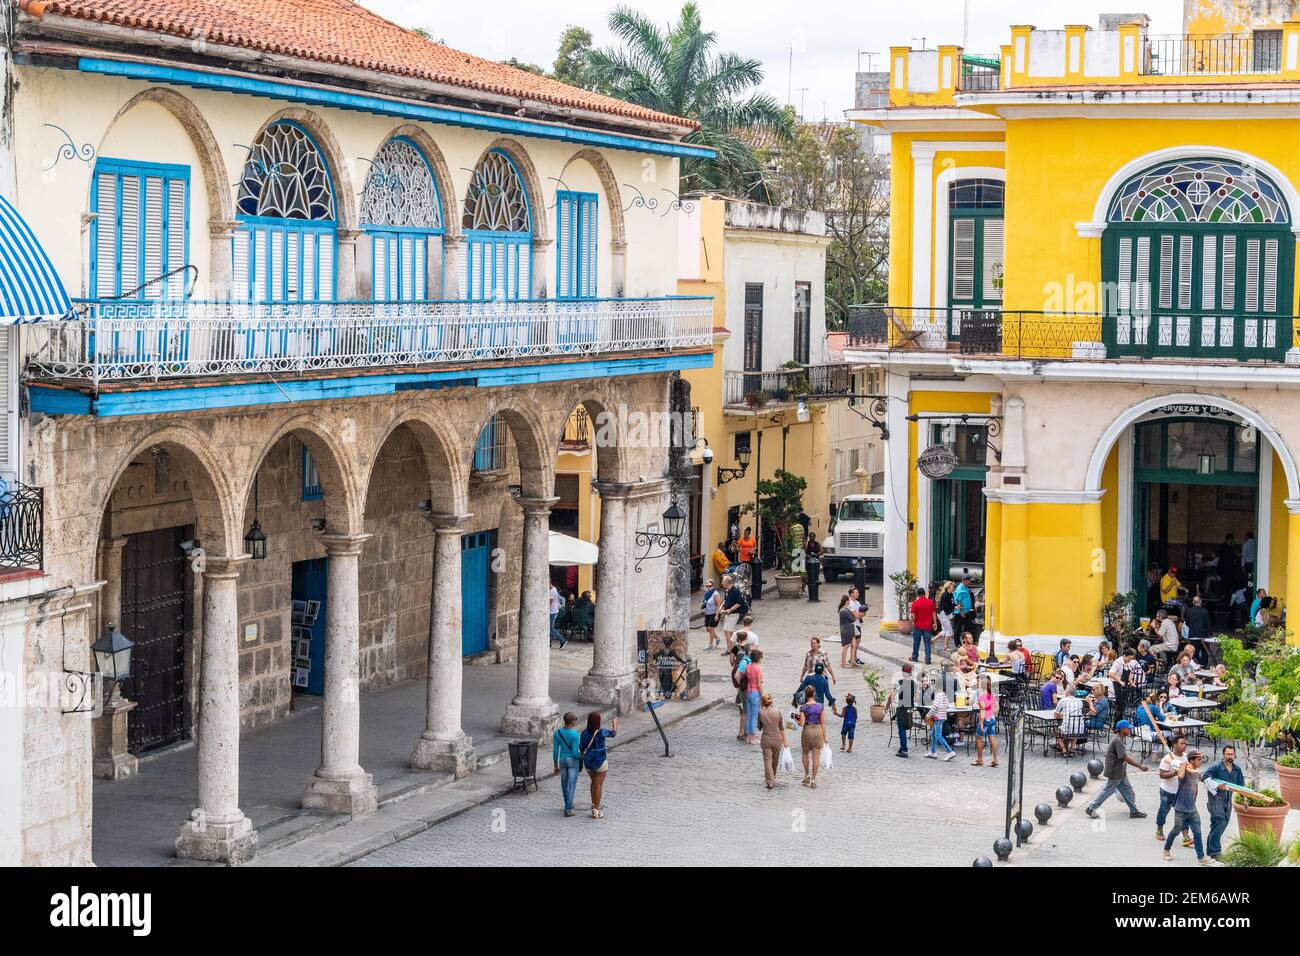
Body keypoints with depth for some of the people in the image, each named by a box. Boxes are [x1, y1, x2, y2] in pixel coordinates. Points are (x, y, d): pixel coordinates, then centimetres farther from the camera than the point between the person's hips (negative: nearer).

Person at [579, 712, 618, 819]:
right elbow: (613, 733, 3)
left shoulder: (584, 733, -7)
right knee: (599, 785, 3)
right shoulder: (602, 732, -17)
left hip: (588, 762, 4)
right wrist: (615, 723, 23)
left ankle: (594, 805, 26)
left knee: (594, 782, 24)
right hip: (600, 761, -4)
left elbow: (581, 748, 1)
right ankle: (596, 811, 3)